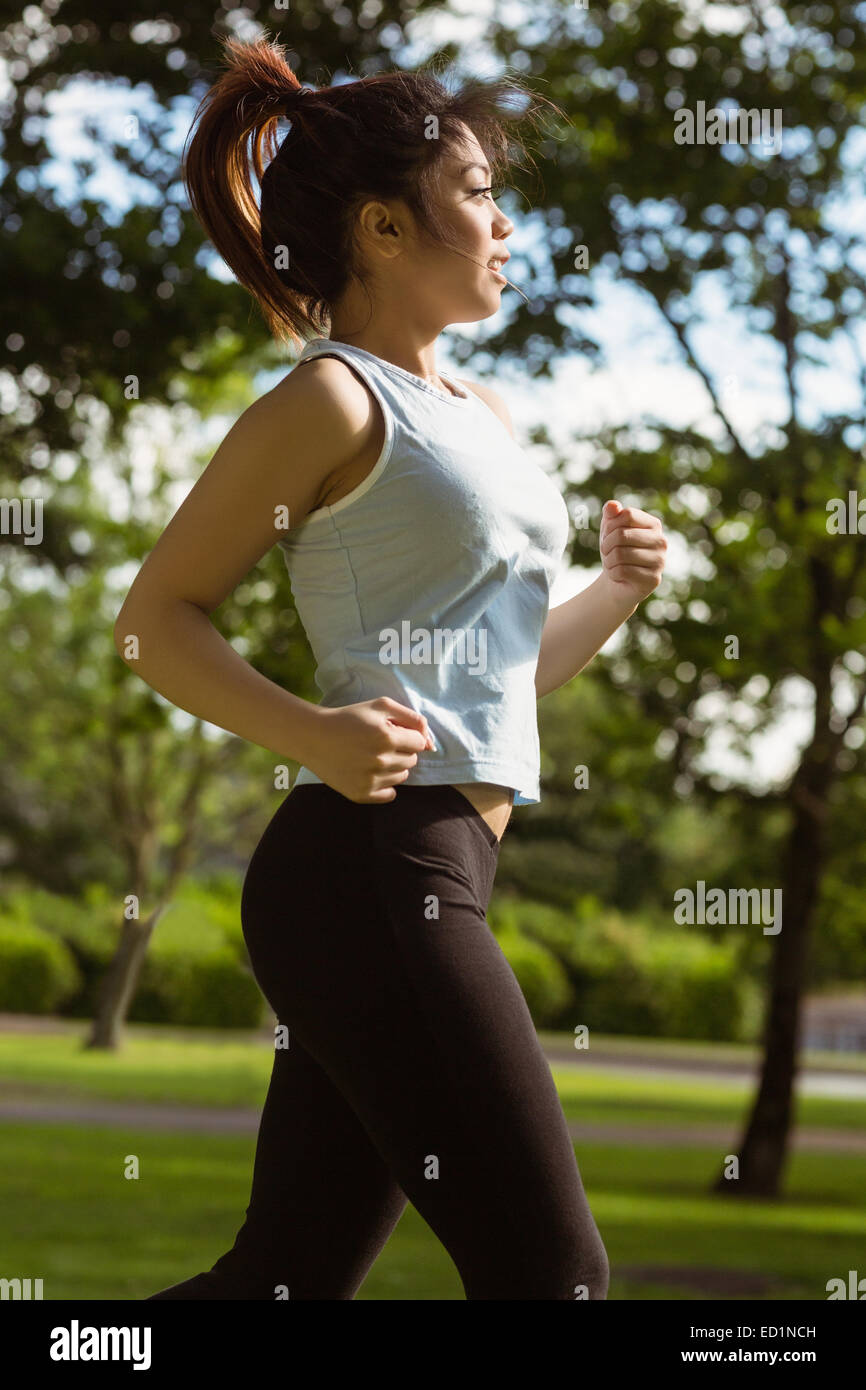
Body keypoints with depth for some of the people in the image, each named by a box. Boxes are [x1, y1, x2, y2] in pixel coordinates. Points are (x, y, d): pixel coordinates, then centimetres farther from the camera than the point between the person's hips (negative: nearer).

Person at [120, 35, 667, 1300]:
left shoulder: (486, 419, 22)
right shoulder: (334, 400, -4)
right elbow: (159, 616, -6)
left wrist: (616, 590, 9)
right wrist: (312, 735, -21)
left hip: (436, 879, 9)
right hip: (370, 864, -9)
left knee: (290, 1278, 9)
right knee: (549, 1271, -8)